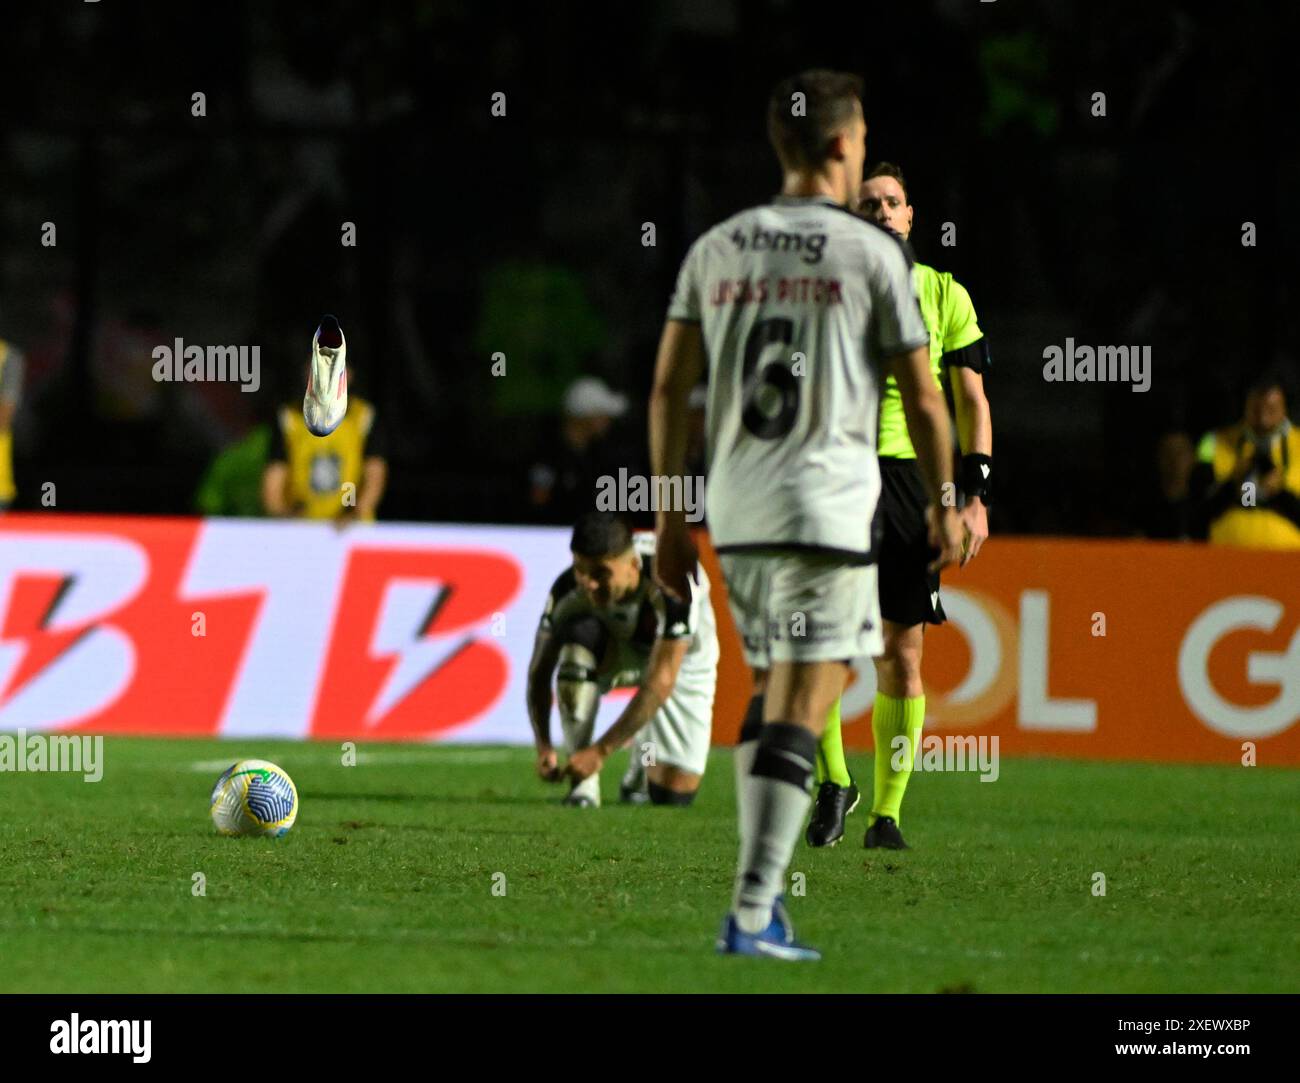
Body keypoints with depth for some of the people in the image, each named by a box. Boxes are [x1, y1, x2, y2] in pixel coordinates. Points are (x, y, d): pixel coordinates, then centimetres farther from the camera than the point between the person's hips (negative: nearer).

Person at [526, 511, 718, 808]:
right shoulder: (568, 591, -29)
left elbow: (660, 683, -39)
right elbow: (540, 672, -19)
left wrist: (601, 751, -42)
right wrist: (544, 746, -34)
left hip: (681, 660, -2)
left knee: (673, 794, -10)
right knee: (578, 641, -36)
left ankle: (643, 760, 28)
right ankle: (584, 787, -26)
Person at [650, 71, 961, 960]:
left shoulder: (716, 249, 9)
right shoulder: (871, 254, -4)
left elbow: (669, 390, 9)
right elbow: (923, 399, -1)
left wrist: (669, 517, 15)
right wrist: (944, 506, 12)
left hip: (735, 508, 5)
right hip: (827, 506, -5)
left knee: (771, 691, 19)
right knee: (800, 710, -5)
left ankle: (764, 895, 14)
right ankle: (752, 914, -12)